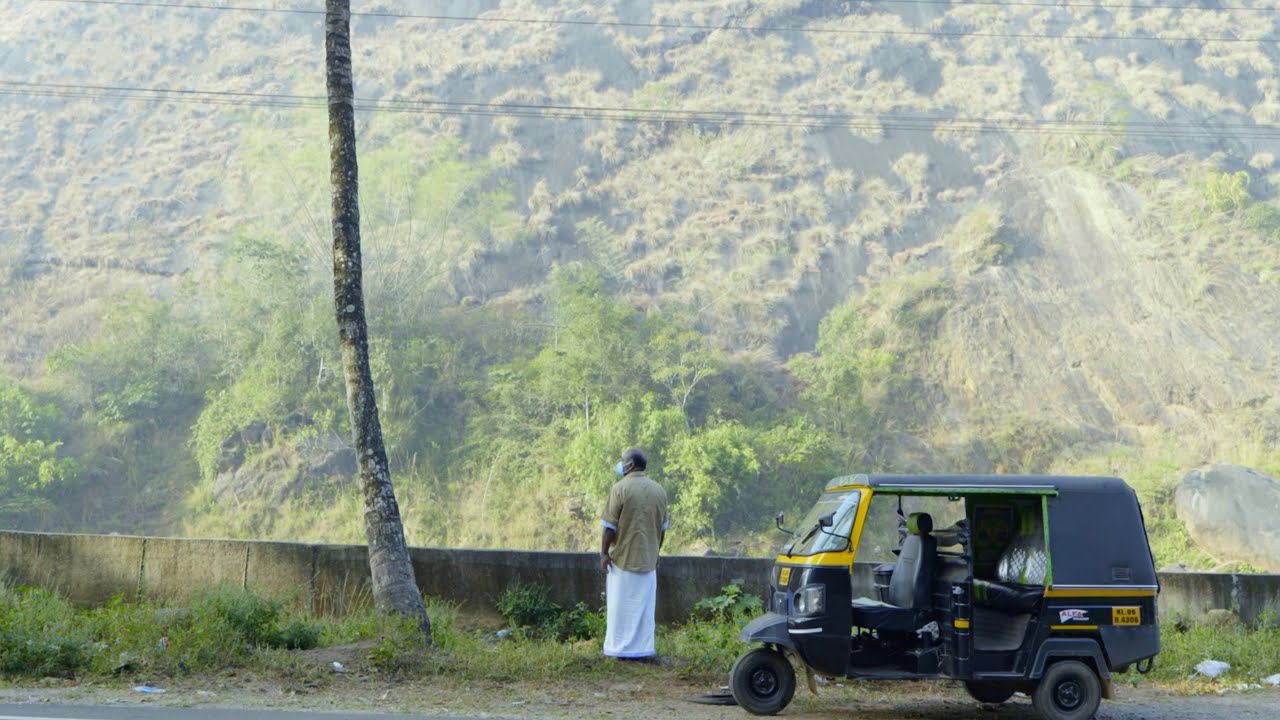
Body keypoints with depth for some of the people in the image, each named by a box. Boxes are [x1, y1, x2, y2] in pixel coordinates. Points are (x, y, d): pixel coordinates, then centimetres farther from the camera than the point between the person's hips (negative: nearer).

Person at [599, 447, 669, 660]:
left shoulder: (621, 488, -11)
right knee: (645, 606, 10)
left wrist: (604, 552, -6)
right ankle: (644, 649, 11)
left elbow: (609, 525, -12)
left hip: (623, 557, -5)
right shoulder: (659, 490, 6)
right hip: (648, 559, 5)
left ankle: (621, 649, 5)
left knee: (622, 606, 2)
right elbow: (663, 527, 12)